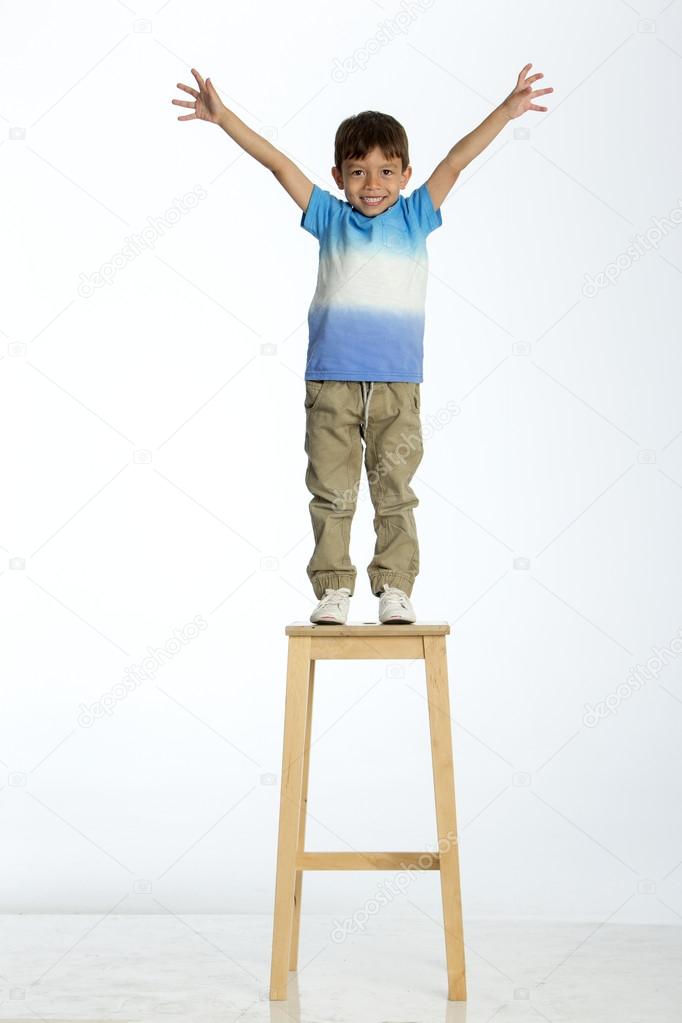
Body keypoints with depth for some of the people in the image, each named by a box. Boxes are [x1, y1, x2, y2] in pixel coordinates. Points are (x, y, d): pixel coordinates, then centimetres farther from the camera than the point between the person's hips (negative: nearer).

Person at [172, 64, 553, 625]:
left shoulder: (415, 217, 8)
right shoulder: (329, 217, 8)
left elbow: (455, 162, 2)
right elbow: (279, 163, 5)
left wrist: (505, 111, -4)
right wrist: (223, 117, 2)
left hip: (397, 384, 0)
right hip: (331, 382, 0)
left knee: (394, 493, 4)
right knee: (332, 493, 4)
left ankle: (395, 588, 12)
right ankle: (333, 589, 13)